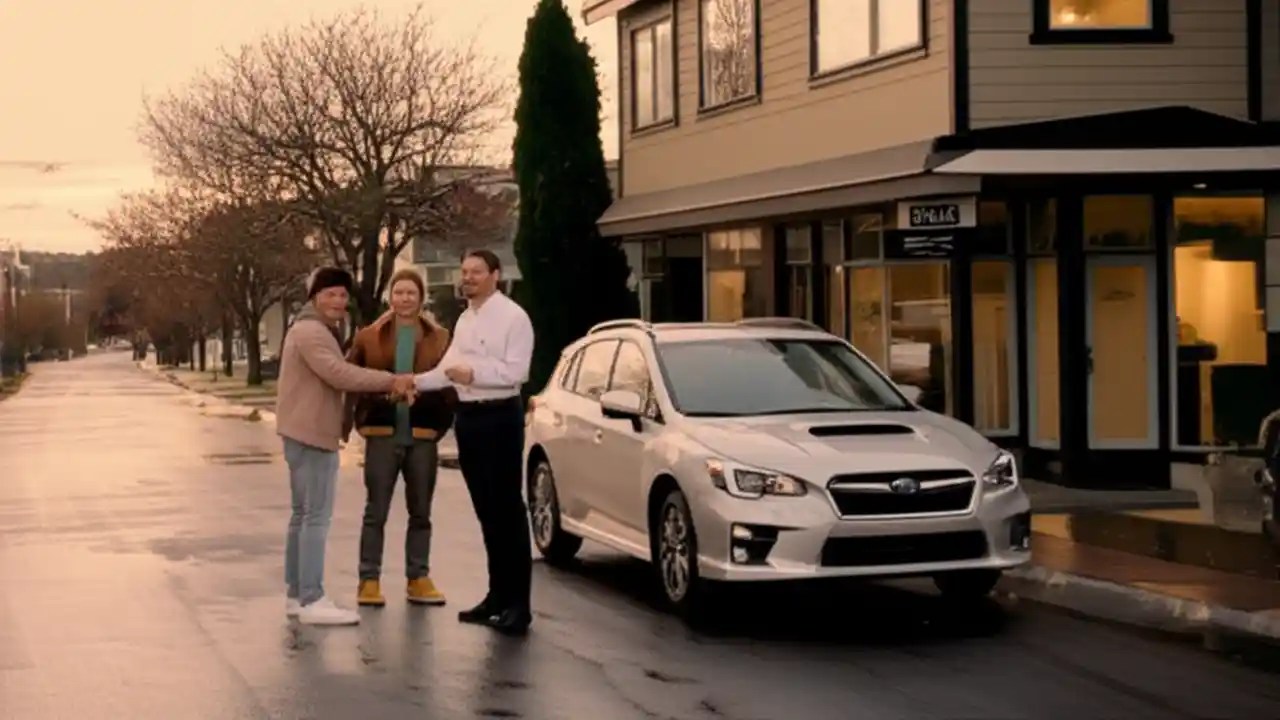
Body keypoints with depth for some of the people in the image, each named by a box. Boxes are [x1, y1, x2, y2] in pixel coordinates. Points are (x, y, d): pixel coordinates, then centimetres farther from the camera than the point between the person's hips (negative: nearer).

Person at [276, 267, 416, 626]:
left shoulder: (319, 330, 22)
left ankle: (297, 595, 18)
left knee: (304, 514, 13)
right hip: (310, 433, -11)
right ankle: (312, 600, -16)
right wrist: (390, 381, -26)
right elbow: (339, 374, -27)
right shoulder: (311, 331, -15)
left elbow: (337, 375, 15)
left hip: (308, 432, 11)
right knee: (317, 516, -13)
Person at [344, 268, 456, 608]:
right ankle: (369, 580, 7)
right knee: (376, 512, 3)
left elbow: (450, 385, 3)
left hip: (422, 436, 1)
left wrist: (442, 424, -4)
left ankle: (418, 579, 18)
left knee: (420, 513, 9)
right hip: (382, 435, -1)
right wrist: (355, 422, -2)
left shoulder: (440, 338, 4)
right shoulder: (369, 337, 3)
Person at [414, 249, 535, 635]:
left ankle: (518, 603, -4)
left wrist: (474, 374, -25)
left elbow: (516, 371, -18)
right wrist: (412, 382, -4)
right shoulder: (464, 320, 15)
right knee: (486, 510, 13)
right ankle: (498, 594, 22)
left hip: (500, 417, -8)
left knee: (507, 509, -6)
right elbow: (448, 369, 9)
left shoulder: (513, 316, -9)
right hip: (468, 416, 8)